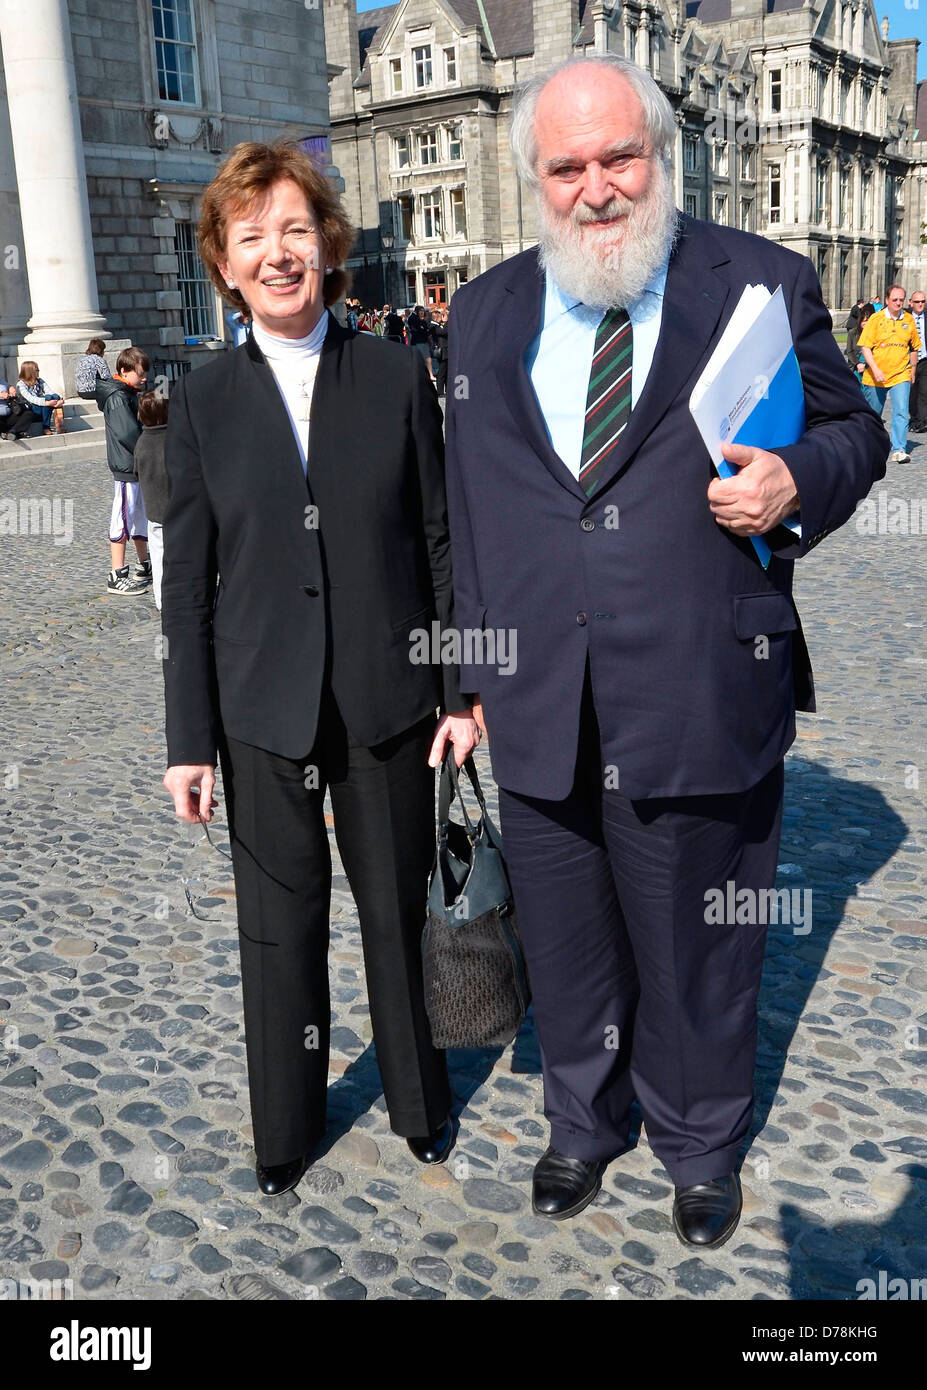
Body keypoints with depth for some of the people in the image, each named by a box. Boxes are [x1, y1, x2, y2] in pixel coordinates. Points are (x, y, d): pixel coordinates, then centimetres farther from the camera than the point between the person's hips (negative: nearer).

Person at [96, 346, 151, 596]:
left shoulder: (131, 394, 15)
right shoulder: (117, 398, -16)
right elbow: (129, 434, -24)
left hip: (139, 468, 10)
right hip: (127, 468, -10)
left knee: (142, 517, 19)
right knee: (123, 521, -5)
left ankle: (145, 567, 32)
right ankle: (116, 577, 0)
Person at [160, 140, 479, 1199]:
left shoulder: (397, 378, 0)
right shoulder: (202, 402, 1)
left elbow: (442, 542, 2)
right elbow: (186, 582, 1)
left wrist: (461, 691, 0)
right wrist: (189, 740, -1)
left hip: (389, 703, 0)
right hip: (262, 714, 1)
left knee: (399, 911, 14)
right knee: (278, 925, 12)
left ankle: (419, 1104, 38)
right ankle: (285, 1132, 35)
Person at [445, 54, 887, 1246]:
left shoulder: (762, 285, 0)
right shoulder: (484, 312, 10)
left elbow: (853, 431, 6)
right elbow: (468, 509, 11)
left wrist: (799, 482, -18)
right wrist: (476, 673, 10)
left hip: (699, 703, -3)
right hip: (538, 712, 3)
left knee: (696, 954, 14)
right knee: (564, 947, 19)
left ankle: (700, 1149, 42)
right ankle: (584, 1123, 46)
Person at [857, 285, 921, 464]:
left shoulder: (909, 319, 4)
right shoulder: (876, 319, -4)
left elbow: (914, 347, 17)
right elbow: (865, 347, -7)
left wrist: (913, 369, 18)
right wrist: (875, 370, -16)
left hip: (901, 375, 1)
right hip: (875, 377, -1)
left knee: (901, 413, -13)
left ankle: (898, 450, -15)